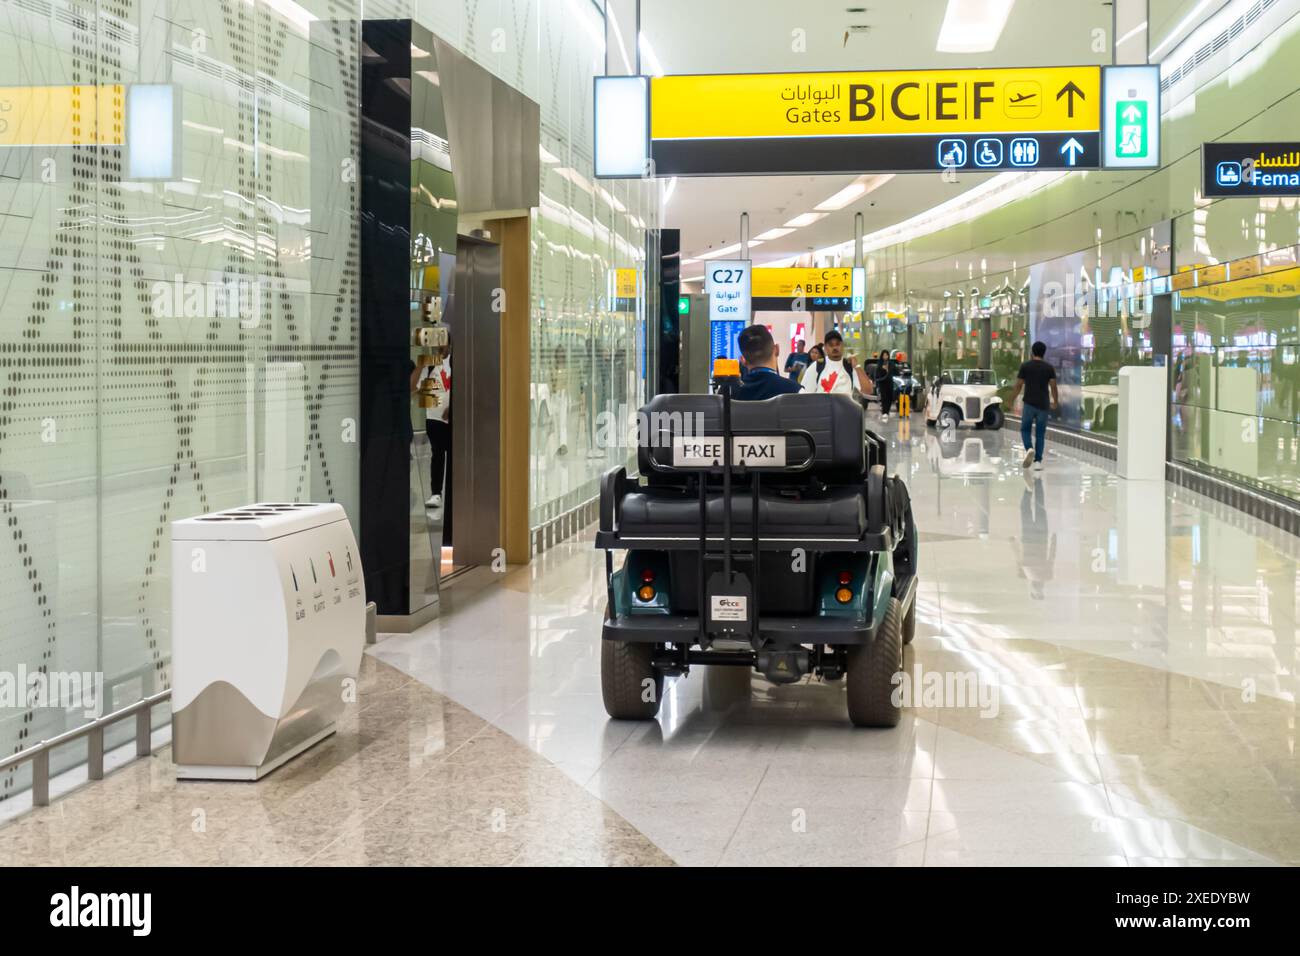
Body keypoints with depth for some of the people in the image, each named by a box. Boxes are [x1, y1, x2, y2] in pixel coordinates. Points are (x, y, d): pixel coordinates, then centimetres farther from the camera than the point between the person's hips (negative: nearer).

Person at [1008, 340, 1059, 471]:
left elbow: (1018, 386, 0)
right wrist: (1056, 402, 18)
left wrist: (1011, 401, 11)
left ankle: (1029, 449, -15)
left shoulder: (1025, 366, -2)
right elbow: (1053, 387, 2)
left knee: (1025, 429, 13)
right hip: (1043, 405, 1)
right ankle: (1038, 461, 4)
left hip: (1029, 404, -1)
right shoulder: (1049, 368, 2)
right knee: (1040, 433, 9)